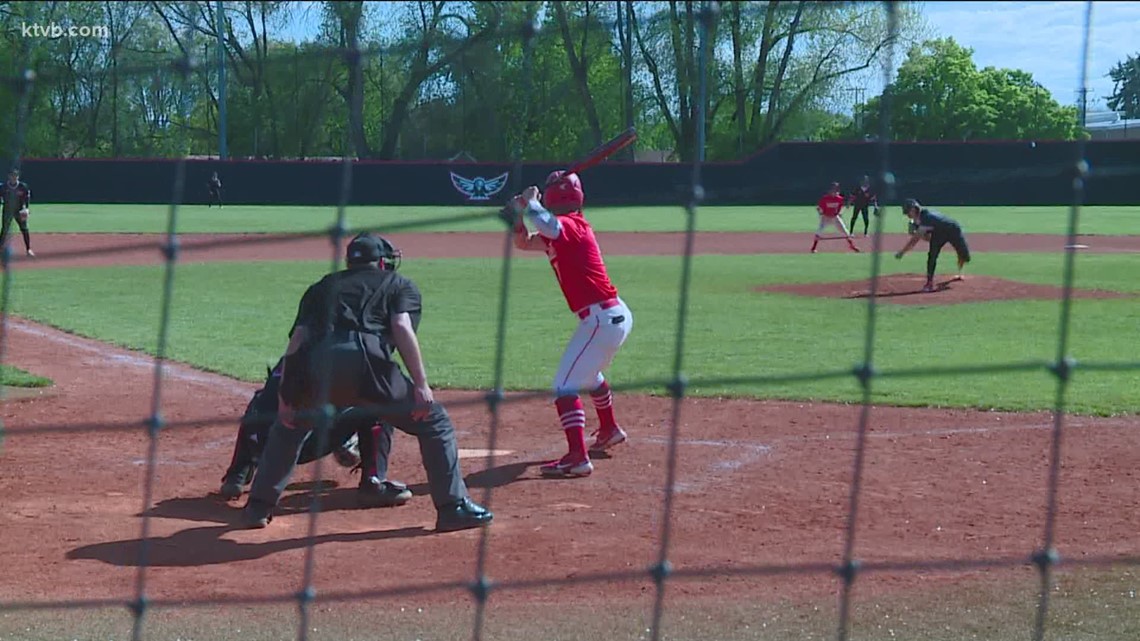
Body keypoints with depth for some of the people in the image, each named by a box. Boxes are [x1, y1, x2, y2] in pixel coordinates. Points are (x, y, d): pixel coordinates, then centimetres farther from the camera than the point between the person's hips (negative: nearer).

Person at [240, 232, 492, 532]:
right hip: (368, 359, -3)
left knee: (288, 425, 32)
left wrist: (285, 393, 15)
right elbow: (402, 328, 4)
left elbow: (298, 337, 19)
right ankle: (454, 508, 12)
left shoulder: (323, 287, 34)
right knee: (433, 421, 14)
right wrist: (421, 385, -1)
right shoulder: (401, 285, 25)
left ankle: (259, 506, 28)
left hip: (315, 365, 3)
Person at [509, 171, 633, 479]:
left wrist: (528, 202, -17)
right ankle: (610, 430, 52)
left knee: (565, 386, -14)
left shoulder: (570, 225, -14)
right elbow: (523, 242, 21)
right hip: (616, 315, 11)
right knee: (588, 373, 34)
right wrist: (519, 214, 3)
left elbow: (546, 223, -36)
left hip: (602, 318, -11)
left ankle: (578, 457, -23)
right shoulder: (563, 231, 14)